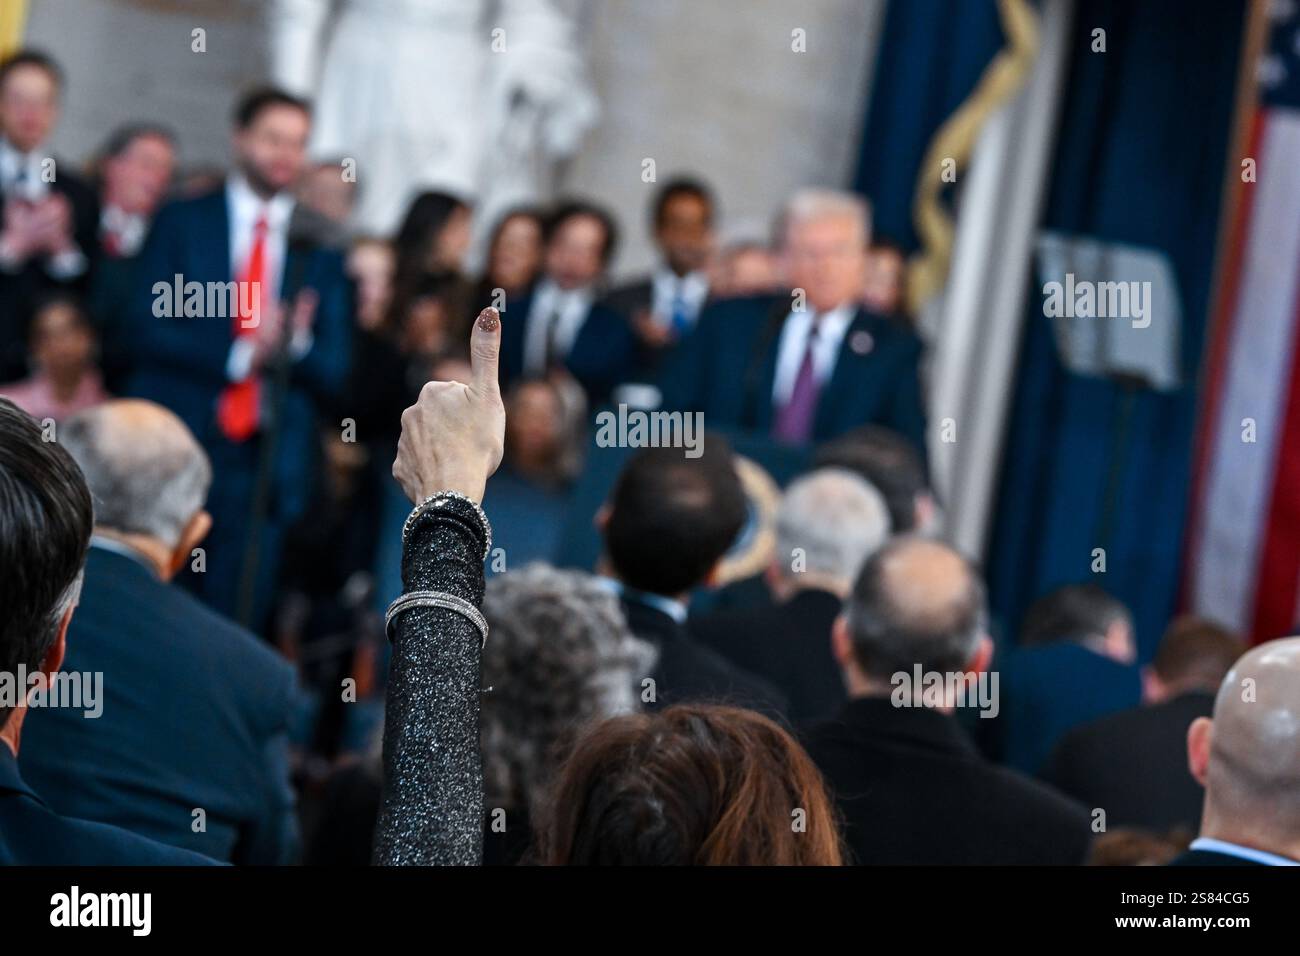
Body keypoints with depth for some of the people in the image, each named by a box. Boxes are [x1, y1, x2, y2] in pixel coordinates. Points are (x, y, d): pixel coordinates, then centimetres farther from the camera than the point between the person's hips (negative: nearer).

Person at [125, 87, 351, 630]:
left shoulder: (320, 249, 9)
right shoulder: (182, 222, 5)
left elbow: (333, 372, 5)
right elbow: (148, 329, -5)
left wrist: (296, 343, -16)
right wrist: (240, 353, -16)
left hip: (267, 463, 1)